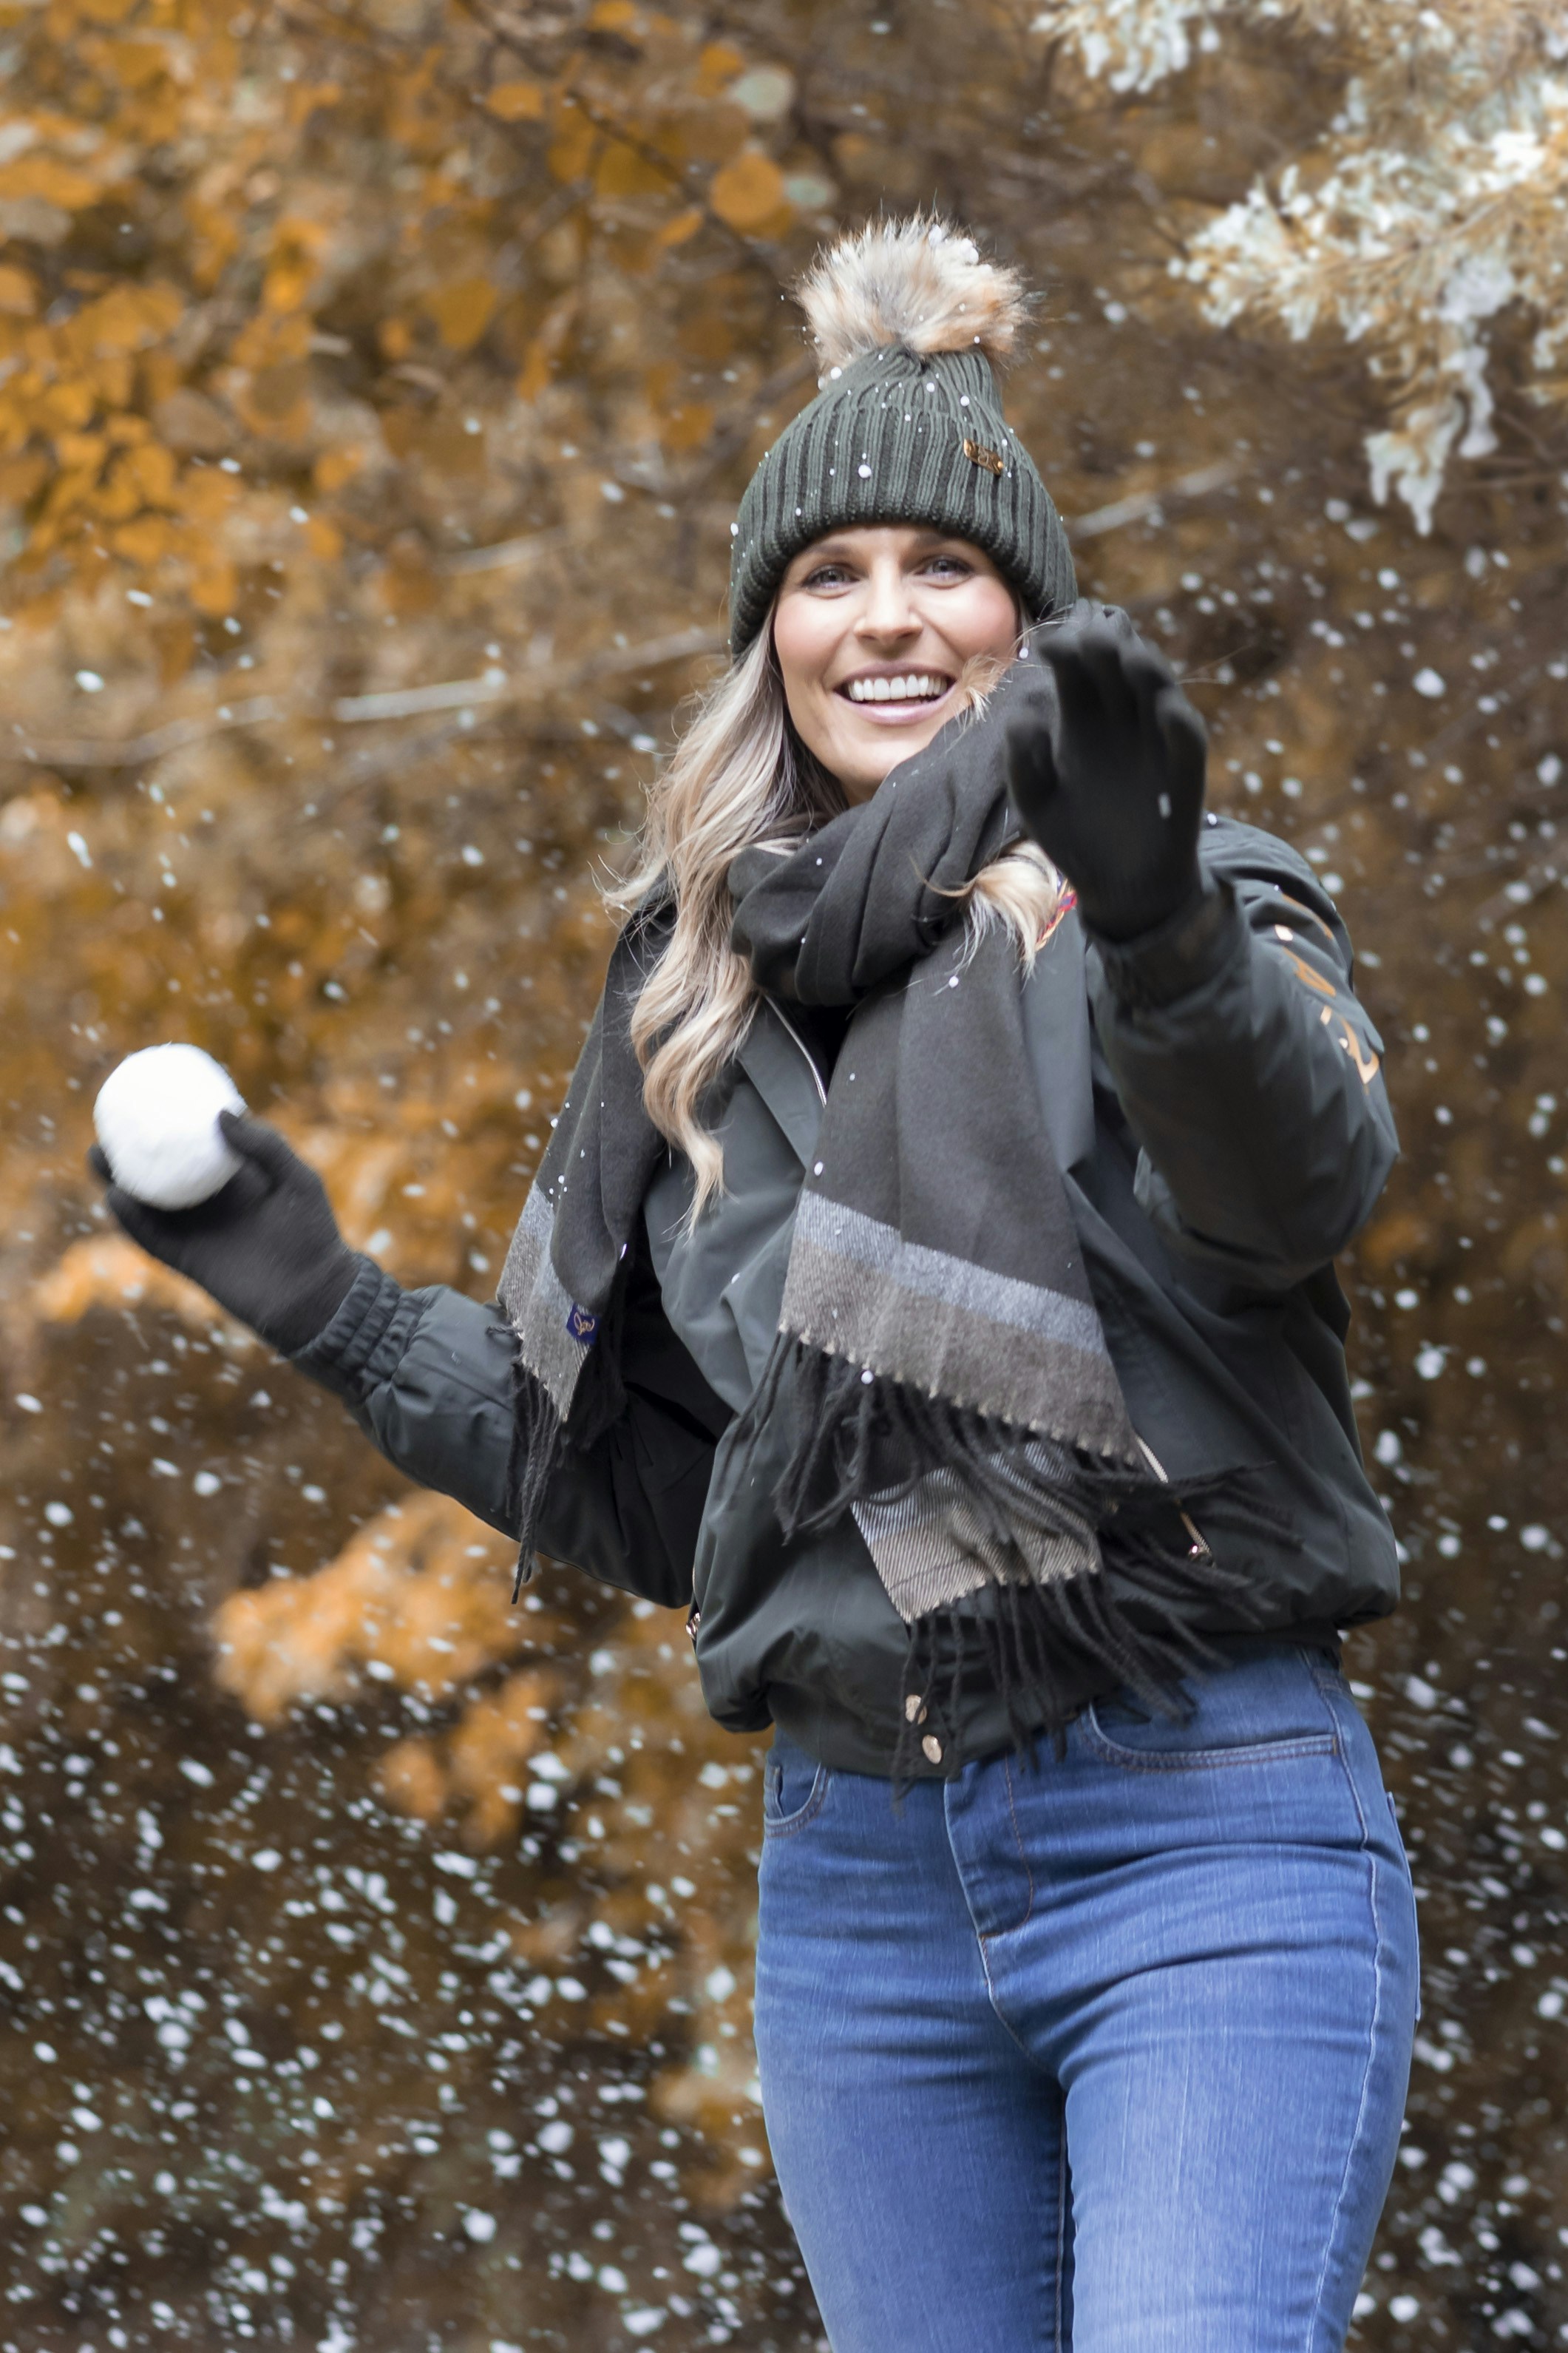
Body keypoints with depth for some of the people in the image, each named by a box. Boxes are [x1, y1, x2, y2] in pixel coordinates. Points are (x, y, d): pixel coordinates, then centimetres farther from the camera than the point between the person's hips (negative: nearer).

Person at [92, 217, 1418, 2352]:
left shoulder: (1212, 918, 0)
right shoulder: (697, 1008, 15)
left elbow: (1301, 1179, -23)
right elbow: (641, 1486, 22)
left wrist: (1160, 928, -42)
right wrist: (322, 1304, 12)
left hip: (1206, 1849, -5)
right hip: (858, 1874, 5)